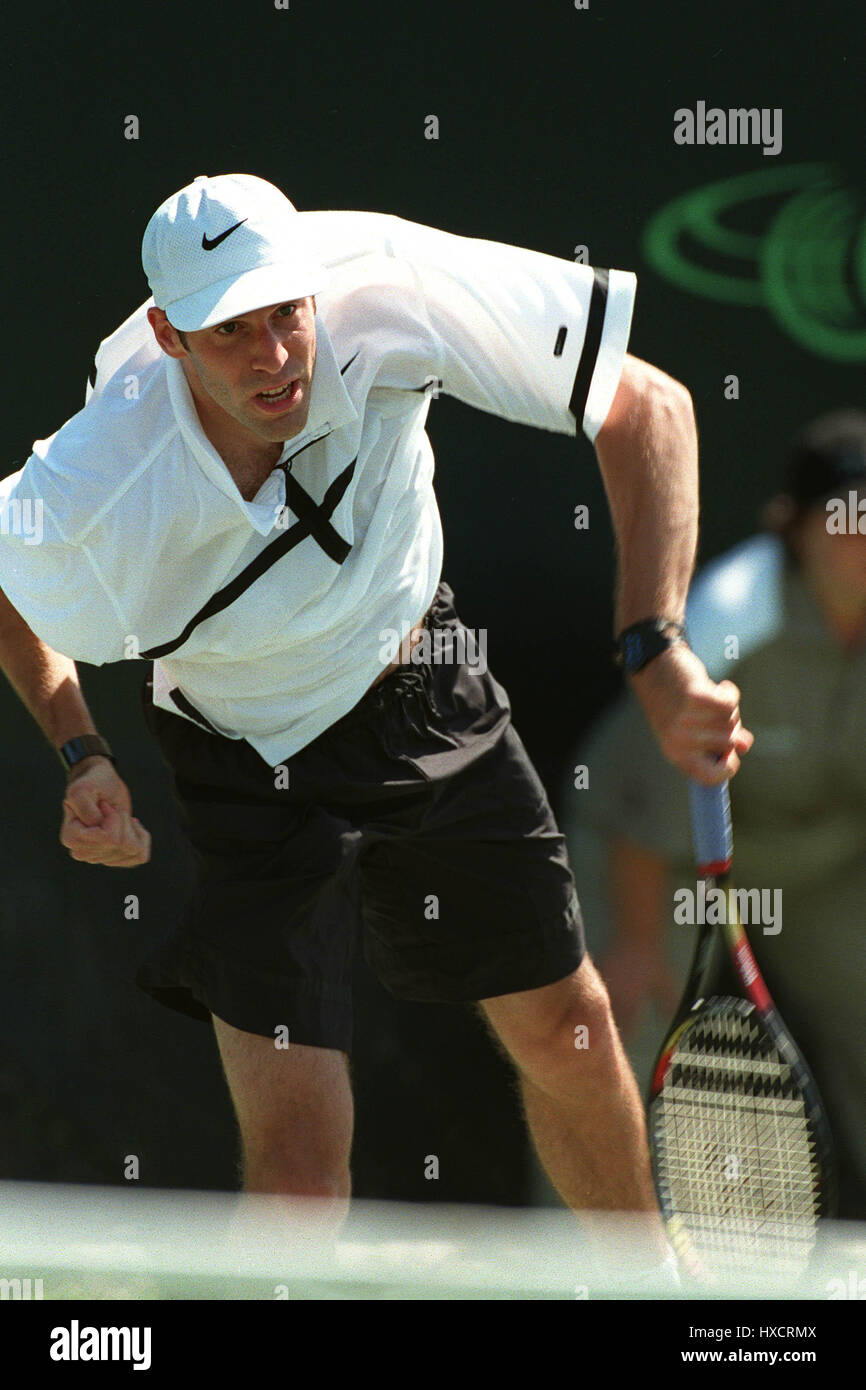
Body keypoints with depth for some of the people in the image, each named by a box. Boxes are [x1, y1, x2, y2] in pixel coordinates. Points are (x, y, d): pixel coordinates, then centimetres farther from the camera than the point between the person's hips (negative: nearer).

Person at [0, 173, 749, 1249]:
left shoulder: (384, 285, -32)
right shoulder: (91, 506, -34)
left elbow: (647, 406, -24)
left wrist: (657, 653, -31)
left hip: (414, 671, 3)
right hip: (255, 771, -3)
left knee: (570, 1039, 16)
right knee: (300, 1161, -15)